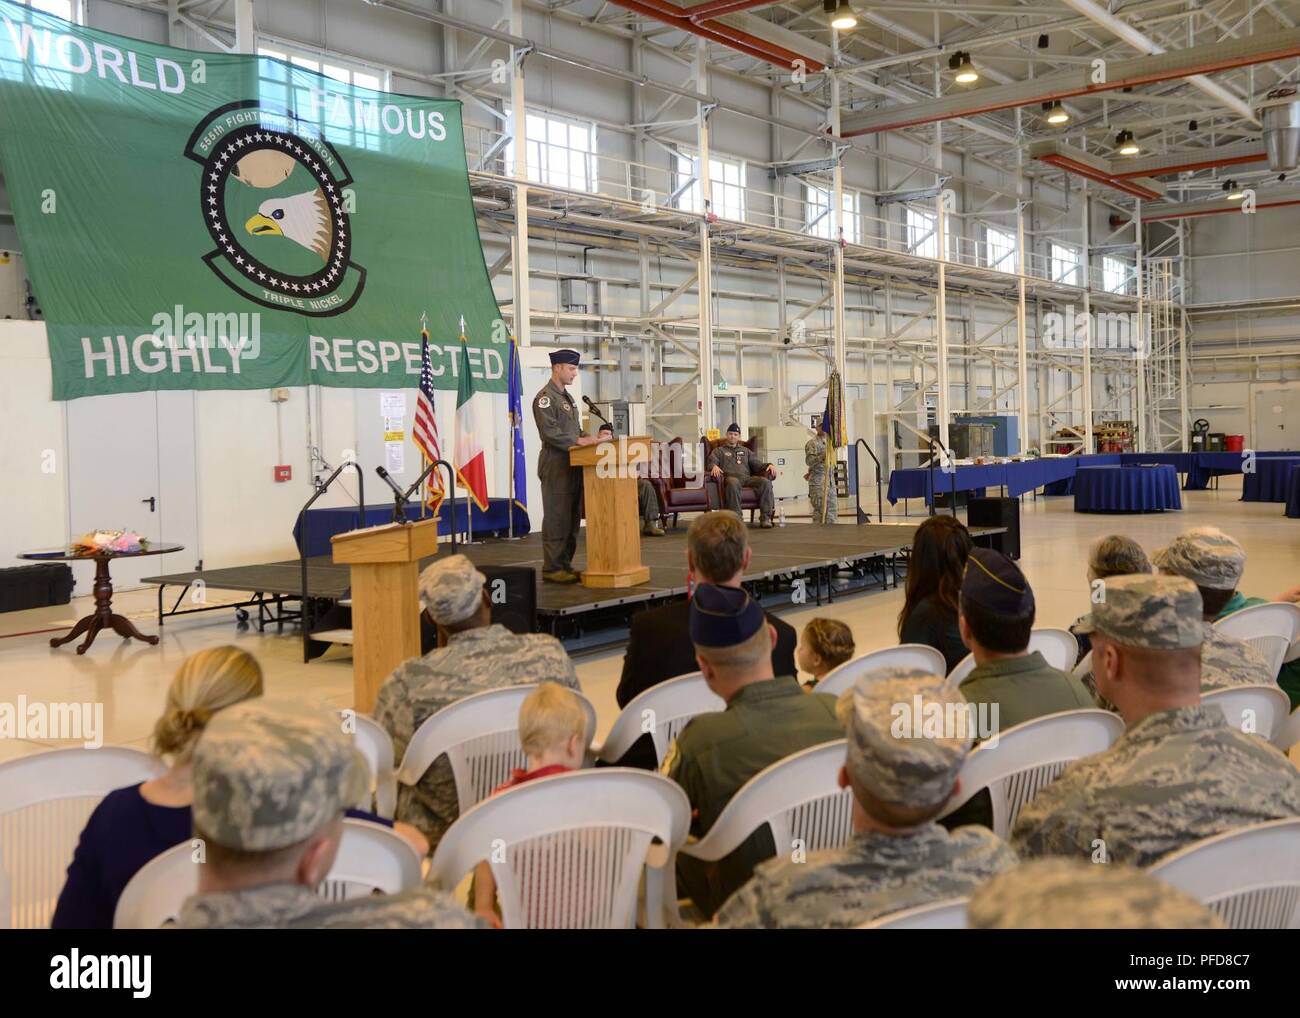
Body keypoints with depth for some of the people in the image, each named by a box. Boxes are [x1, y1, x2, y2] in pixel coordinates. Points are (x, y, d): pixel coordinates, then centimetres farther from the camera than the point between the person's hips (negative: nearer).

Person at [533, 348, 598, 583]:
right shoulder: (545, 397, -9)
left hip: (573, 463, 9)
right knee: (557, 518, -7)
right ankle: (552, 569, -3)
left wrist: (589, 438, 8)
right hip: (556, 464, -9)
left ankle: (565, 565, 17)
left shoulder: (567, 397, 21)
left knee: (572, 518, 11)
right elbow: (549, 432, -20)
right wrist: (578, 441, -21)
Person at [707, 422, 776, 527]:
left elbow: (757, 463, 24)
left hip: (747, 478, 4)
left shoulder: (745, 451, 35)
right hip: (730, 477, -4)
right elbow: (712, 462, 6)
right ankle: (737, 518, -43)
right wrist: (714, 466, -19)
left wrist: (768, 465, 2)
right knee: (733, 482, -43)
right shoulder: (719, 451, 25)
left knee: (765, 481, -27)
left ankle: (765, 517, -31)